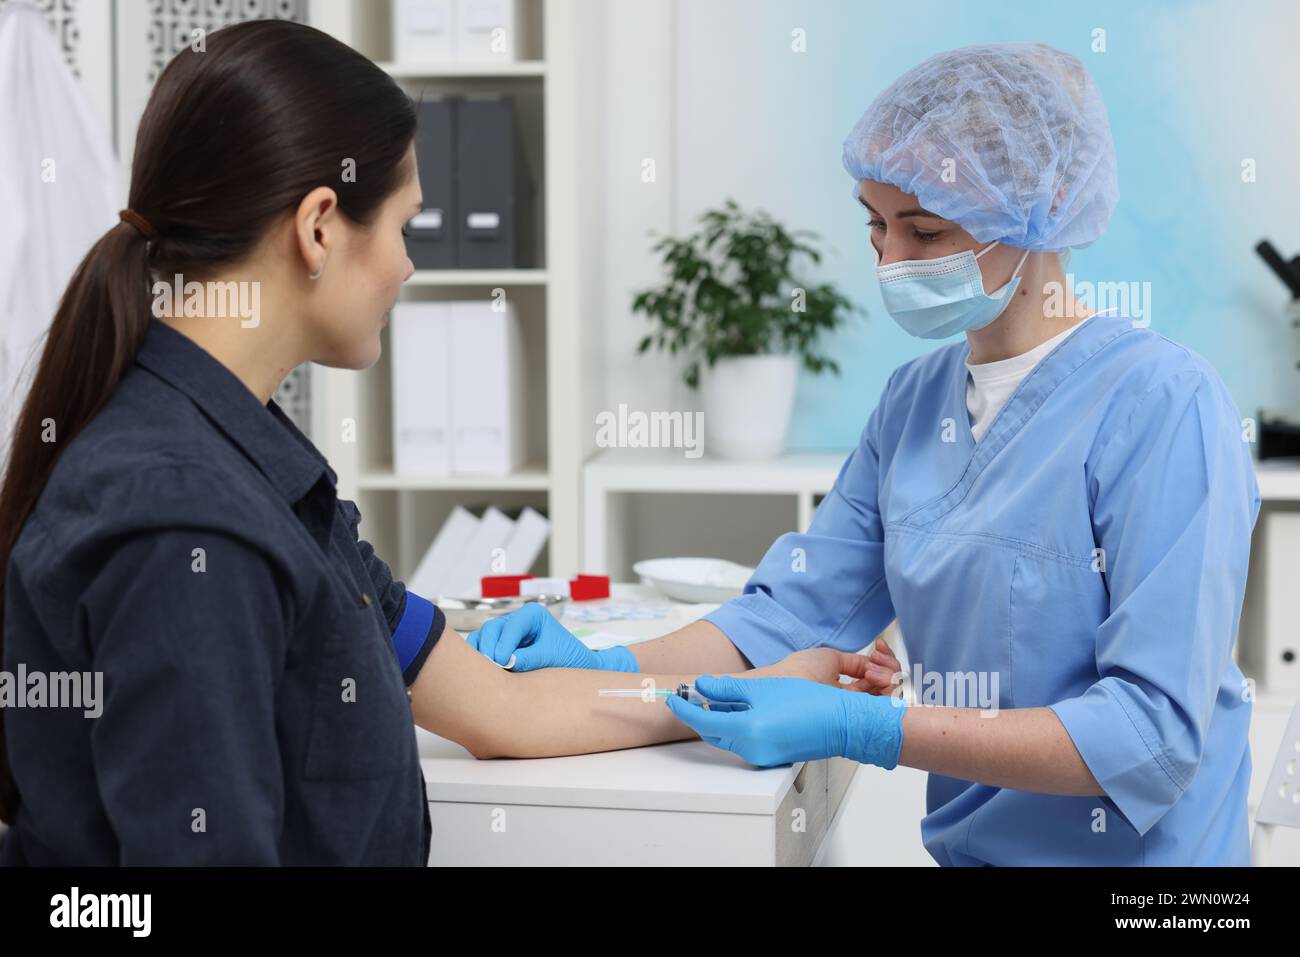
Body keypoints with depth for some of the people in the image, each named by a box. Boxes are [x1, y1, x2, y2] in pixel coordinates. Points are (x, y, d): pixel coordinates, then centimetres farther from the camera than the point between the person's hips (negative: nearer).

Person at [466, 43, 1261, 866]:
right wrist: (610, 669, -9)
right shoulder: (916, 397, 5)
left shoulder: (1162, 403, -15)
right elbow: (797, 610, 6)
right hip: (965, 844, 6)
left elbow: (1157, 732, -20)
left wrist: (864, 729, -24)